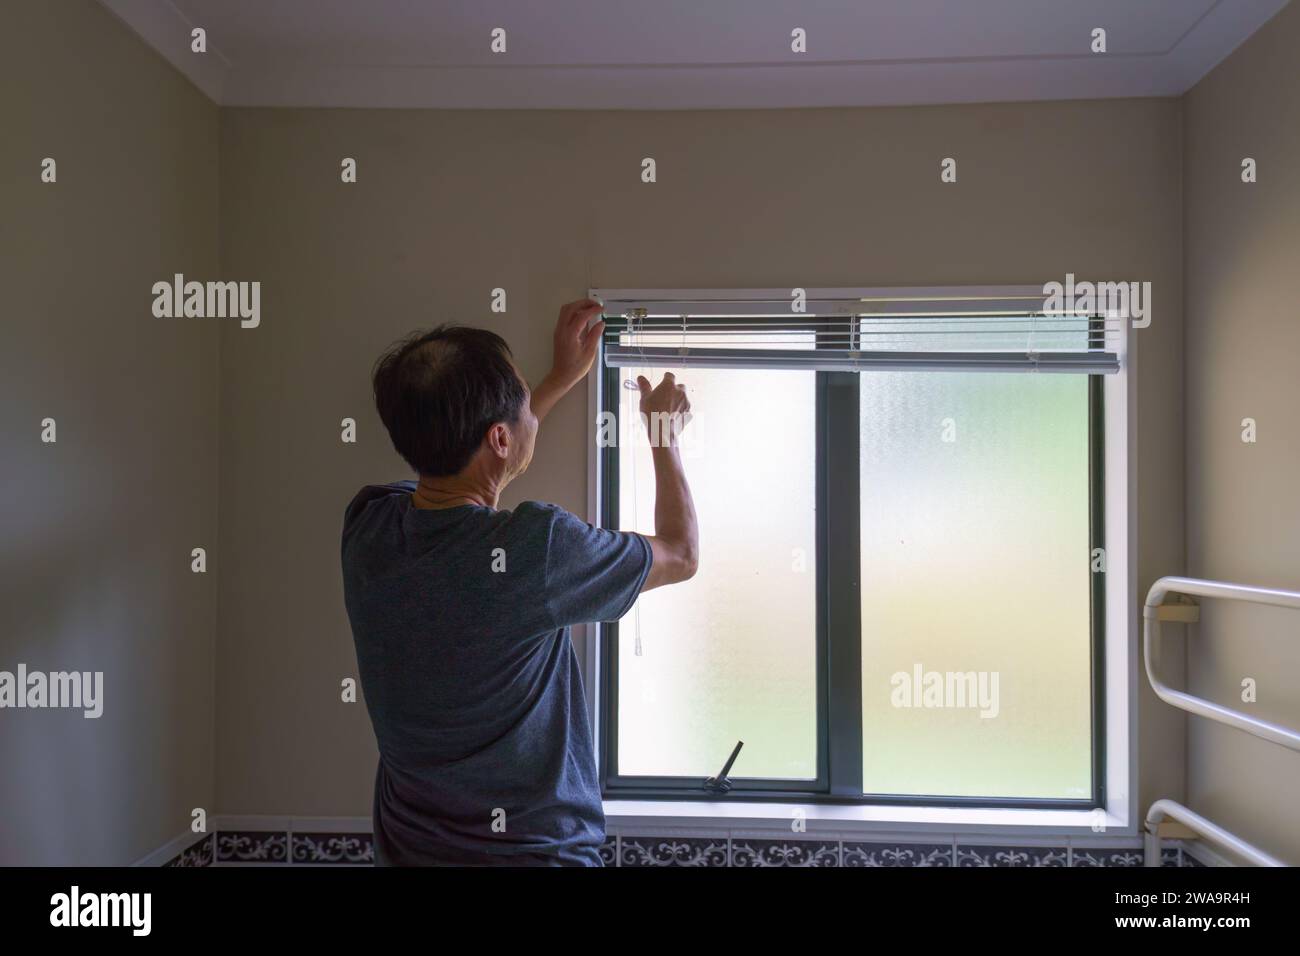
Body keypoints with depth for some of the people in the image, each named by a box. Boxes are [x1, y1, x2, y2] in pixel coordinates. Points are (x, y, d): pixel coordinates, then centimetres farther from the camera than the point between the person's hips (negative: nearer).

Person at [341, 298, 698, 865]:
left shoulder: (367, 525, -12)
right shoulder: (537, 548, -30)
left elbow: (463, 455, 10)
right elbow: (681, 554, -10)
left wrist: (564, 377, 15)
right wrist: (665, 434, 4)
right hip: (529, 849, -5)